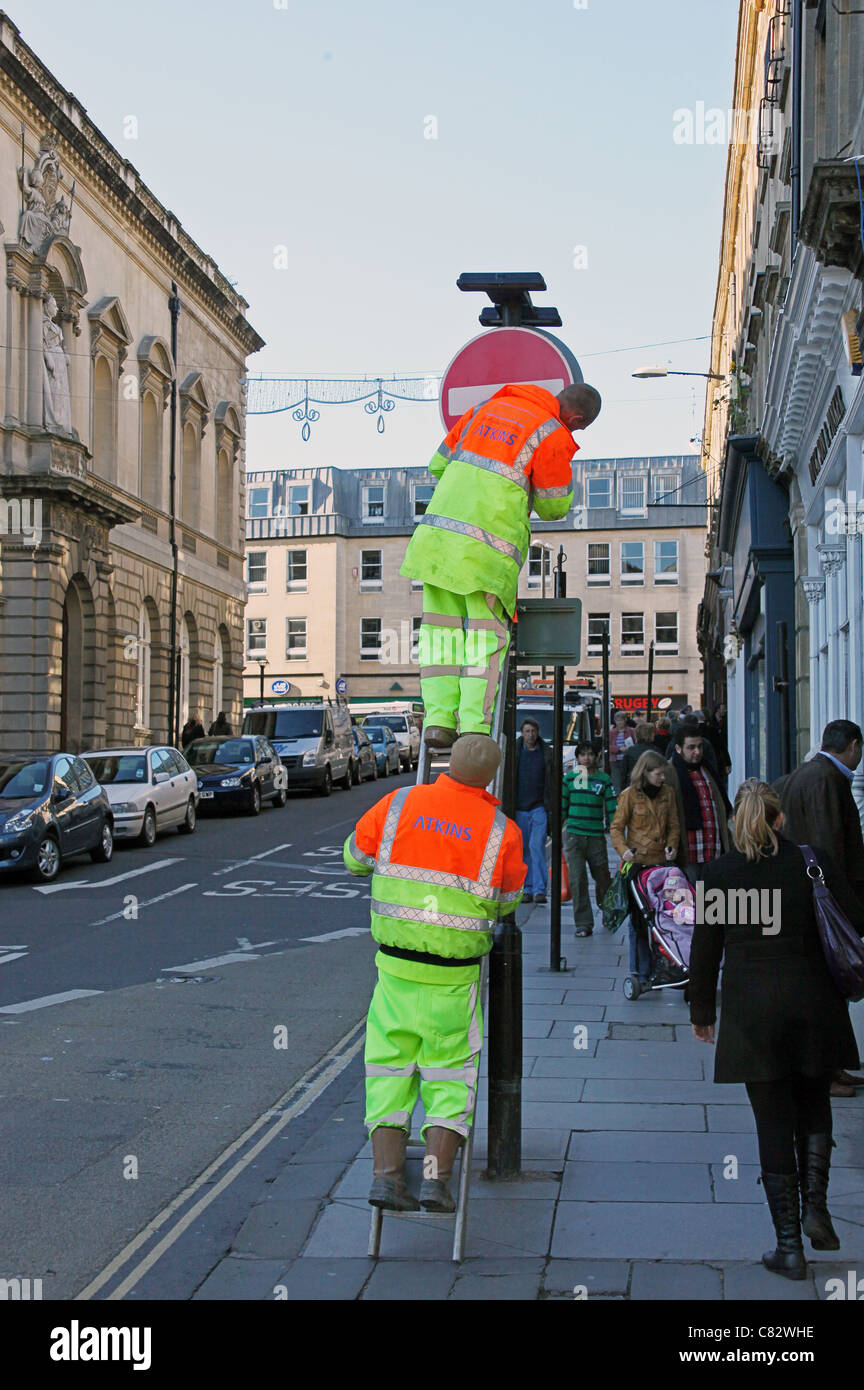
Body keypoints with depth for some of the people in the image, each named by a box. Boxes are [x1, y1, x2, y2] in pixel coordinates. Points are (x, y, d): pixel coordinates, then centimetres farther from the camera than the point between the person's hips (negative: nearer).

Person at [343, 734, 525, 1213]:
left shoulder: (399, 804, -2)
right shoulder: (502, 831, -5)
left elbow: (355, 859, 11)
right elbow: (506, 904, 9)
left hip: (395, 962, 1)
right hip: (455, 975, -1)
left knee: (390, 1066, 10)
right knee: (449, 1072, 9)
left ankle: (386, 1172, 0)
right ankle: (436, 1178, -2)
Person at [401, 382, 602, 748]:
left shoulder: (487, 407, 17)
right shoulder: (553, 436, -2)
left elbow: (441, 461, 23)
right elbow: (554, 507, 6)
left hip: (437, 533, 5)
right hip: (486, 549, -5)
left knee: (442, 627, 10)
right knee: (485, 635, 2)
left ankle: (439, 720, 3)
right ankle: (473, 728, -5)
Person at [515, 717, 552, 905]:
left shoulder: (547, 753, 4)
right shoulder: (514, 752, 5)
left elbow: (554, 781, 8)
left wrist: (552, 806, 3)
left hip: (539, 807, -2)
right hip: (519, 808, 2)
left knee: (537, 846, -11)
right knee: (523, 849, 5)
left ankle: (540, 890, -12)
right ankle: (528, 889, 12)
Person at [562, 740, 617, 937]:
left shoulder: (604, 779, 4)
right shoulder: (570, 777, 6)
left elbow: (612, 808, 6)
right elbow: (562, 806, 11)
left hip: (596, 835, 0)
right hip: (573, 834, 0)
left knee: (602, 876, 5)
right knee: (577, 880, -5)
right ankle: (583, 924, 0)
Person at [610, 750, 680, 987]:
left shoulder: (668, 793, 9)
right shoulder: (630, 795, -3)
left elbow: (673, 826, 15)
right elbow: (616, 828, 0)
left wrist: (672, 845, -3)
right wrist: (624, 850, -16)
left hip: (661, 861, 3)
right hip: (638, 862, -3)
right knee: (639, 918, 0)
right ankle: (641, 971, 7)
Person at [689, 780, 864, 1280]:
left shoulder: (717, 873, -4)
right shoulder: (815, 861, -5)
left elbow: (705, 950, 2)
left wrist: (702, 1012, 14)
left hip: (752, 1011, -1)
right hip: (813, 1006, 1)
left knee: (774, 1124, 6)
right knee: (815, 1107, 22)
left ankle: (789, 1246, 8)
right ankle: (815, 1206, 6)